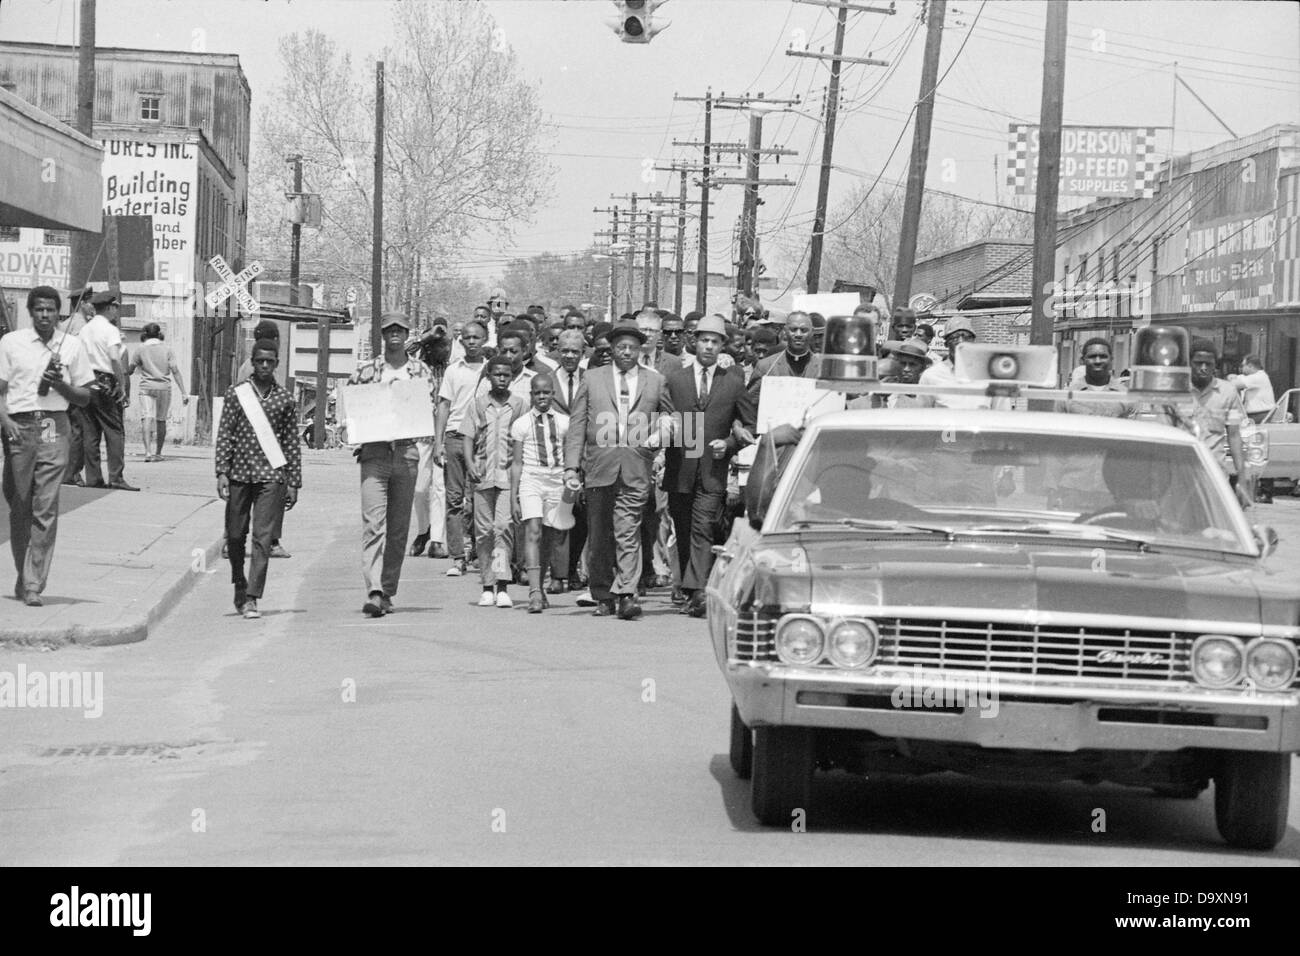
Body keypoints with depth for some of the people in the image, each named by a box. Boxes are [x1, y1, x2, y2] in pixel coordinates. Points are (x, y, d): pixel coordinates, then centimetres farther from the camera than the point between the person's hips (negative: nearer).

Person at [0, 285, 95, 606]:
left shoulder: (72, 346, 10)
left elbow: (84, 397, 13)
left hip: (55, 428, 0)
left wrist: (61, 385, -6)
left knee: (46, 508, -8)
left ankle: (33, 585, -9)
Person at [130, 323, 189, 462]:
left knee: (147, 418, -12)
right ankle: (157, 453, 22)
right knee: (161, 420, 13)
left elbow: (130, 371, 7)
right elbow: (175, 371, 1)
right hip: (164, 388, 2)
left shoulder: (141, 350, 4)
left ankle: (148, 451, -30)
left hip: (146, 387, -2)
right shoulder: (166, 350, 8)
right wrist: (183, 393, 0)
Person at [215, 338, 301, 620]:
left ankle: (252, 598, -12)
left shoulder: (285, 400, 7)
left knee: (262, 538, -9)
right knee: (235, 536, 7)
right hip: (239, 473, 1)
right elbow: (224, 435, 4)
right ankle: (240, 588, 28)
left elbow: (292, 444, 10)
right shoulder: (235, 394, 6)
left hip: (270, 477, -1)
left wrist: (294, 483, 8)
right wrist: (222, 472, -6)